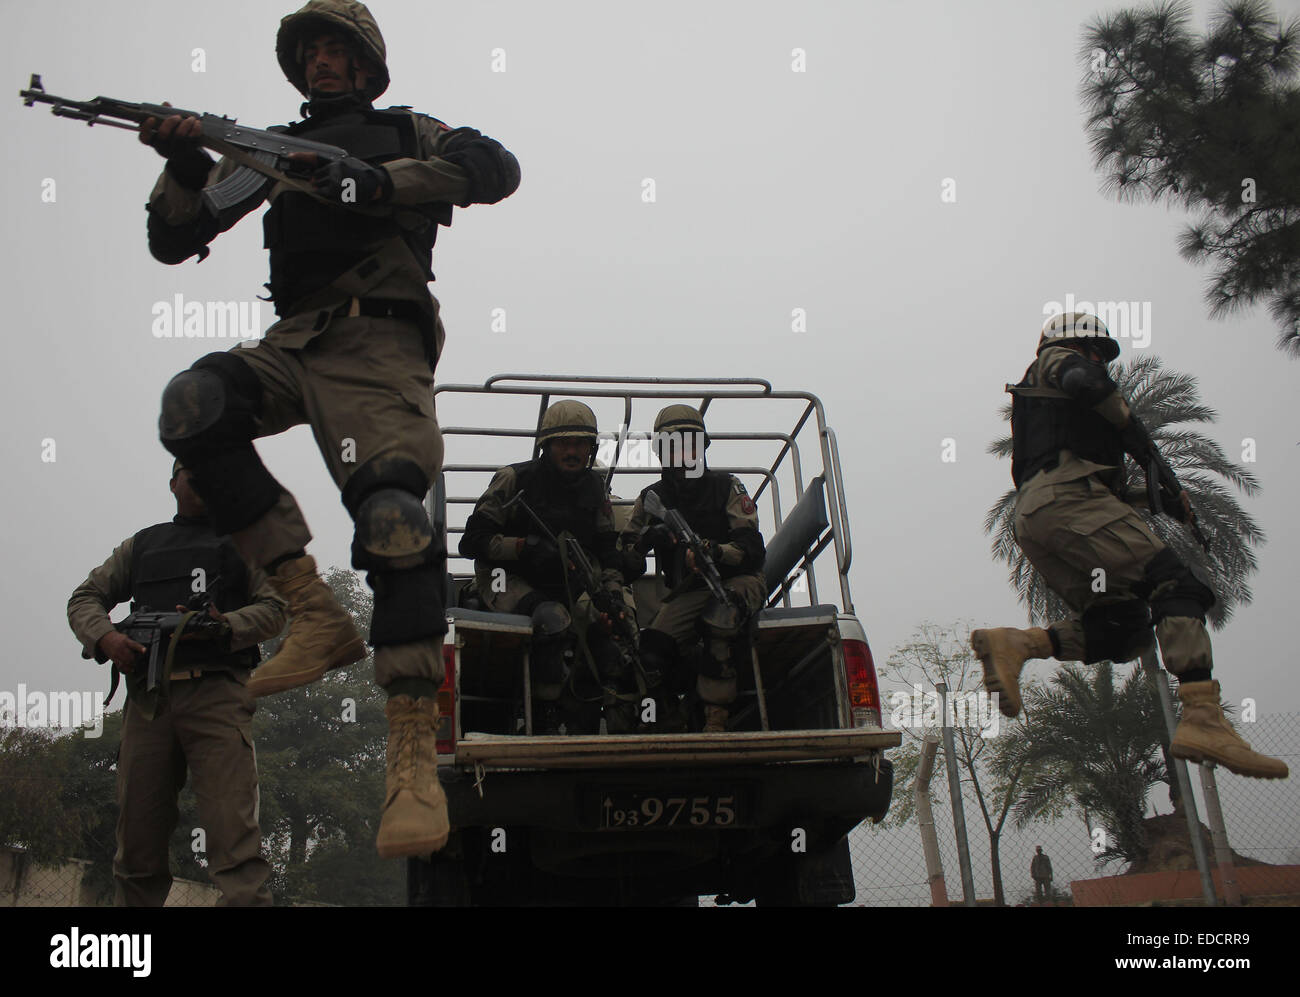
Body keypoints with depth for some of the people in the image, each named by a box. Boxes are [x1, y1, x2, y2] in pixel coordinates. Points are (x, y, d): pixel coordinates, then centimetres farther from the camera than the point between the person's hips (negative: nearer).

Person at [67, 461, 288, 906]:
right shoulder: (141, 545, 26)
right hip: (148, 699, 3)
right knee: (137, 843, 5)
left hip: (217, 697, -3)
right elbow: (85, 599, 21)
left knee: (234, 836, -16)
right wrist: (105, 637, -2)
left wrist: (226, 626, -13)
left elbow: (273, 609, 8)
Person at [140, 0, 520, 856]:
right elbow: (173, 240, 22)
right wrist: (184, 166, 1)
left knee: (393, 516, -26)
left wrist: (379, 182, -10)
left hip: (376, 341, -4)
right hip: (296, 344, 4)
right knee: (194, 403, -28)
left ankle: (415, 752, -30)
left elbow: (496, 168, 0)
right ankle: (315, 613, -22)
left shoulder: (405, 132, 19)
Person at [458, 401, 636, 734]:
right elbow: (473, 541, -9)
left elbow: (606, 549, 10)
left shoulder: (594, 486, 9)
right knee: (553, 620, -36)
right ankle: (551, 721, -28)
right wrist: (525, 547, -21)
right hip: (510, 581, -5)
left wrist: (612, 588, -9)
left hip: (567, 584, 5)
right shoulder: (515, 479, -6)